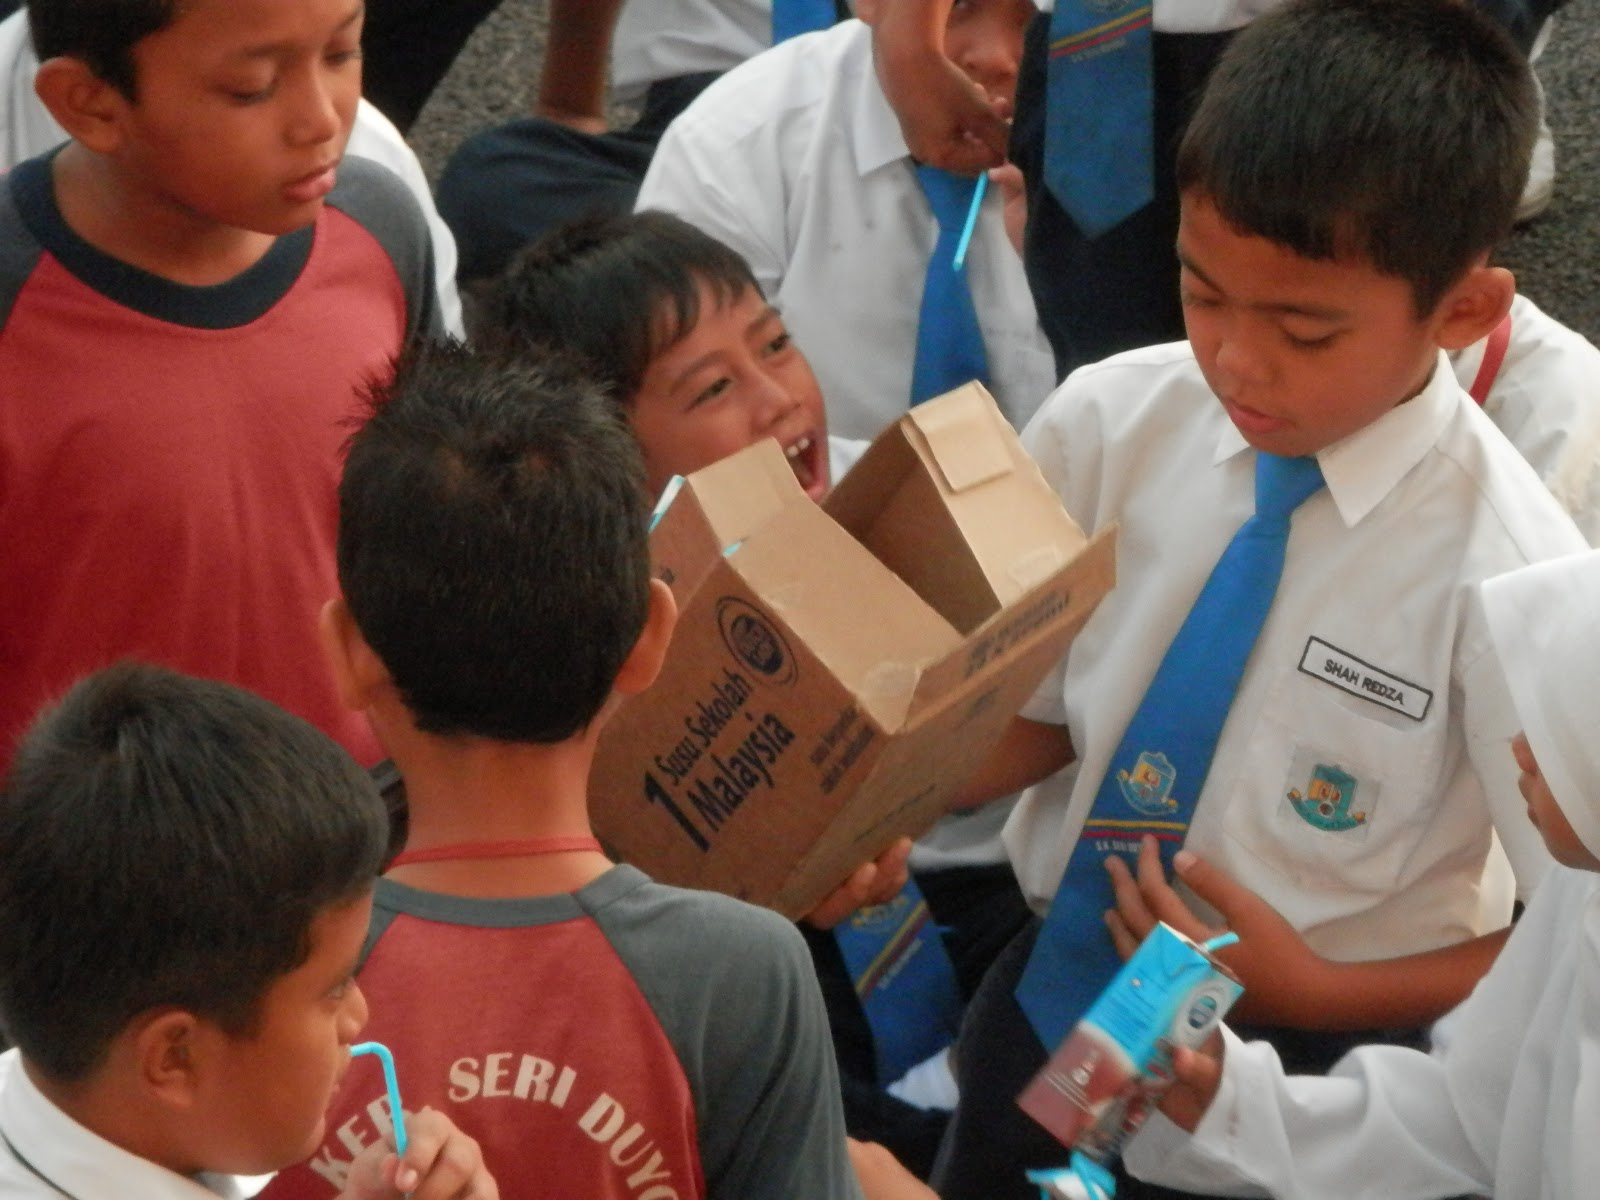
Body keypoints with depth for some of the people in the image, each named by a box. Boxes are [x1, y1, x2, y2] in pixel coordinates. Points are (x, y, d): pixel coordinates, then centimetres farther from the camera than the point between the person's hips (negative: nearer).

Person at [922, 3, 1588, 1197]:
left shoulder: (1501, 576, -25)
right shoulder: (1108, 423, -13)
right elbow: (1039, 712, 1)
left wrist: (1318, 992, -19)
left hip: (1301, 1057, -4)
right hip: (1054, 986, 4)